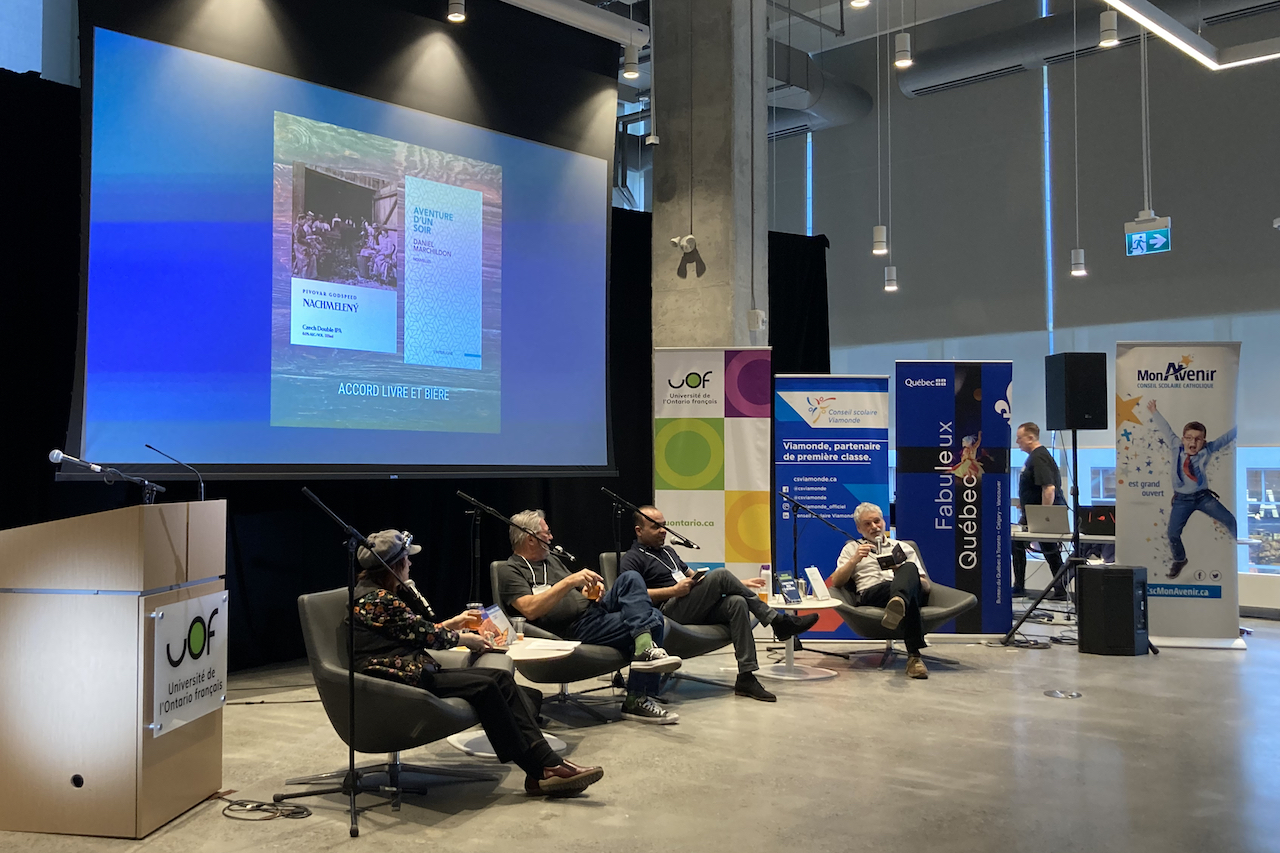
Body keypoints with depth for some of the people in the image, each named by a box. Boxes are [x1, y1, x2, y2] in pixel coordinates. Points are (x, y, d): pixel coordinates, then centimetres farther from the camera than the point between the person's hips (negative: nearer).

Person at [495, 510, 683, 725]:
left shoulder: (551, 559, 24)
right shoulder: (510, 571, -4)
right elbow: (530, 609, -20)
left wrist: (592, 588, 2)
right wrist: (570, 581, -24)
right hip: (576, 629, -8)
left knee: (631, 579, -17)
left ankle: (645, 649, -27)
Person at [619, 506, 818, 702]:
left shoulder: (668, 551, 29)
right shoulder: (632, 559, 4)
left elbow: (695, 579, 32)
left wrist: (738, 584, 22)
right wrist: (673, 591, -17)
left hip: (697, 609, 7)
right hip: (670, 610, -7)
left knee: (737, 602, -24)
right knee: (721, 574, -24)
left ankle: (746, 676, -29)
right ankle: (777, 621, -18)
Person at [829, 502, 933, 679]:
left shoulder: (904, 548, 34)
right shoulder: (852, 548, 29)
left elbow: (927, 585, 24)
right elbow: (836, 582, 12)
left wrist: (904, 572, 2)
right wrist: (854, 560, -5)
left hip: (913, 592, 2)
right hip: (871, 594, -2)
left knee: (909, 568, -37)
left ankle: (898, 604, -69)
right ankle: (914, 656, -54)